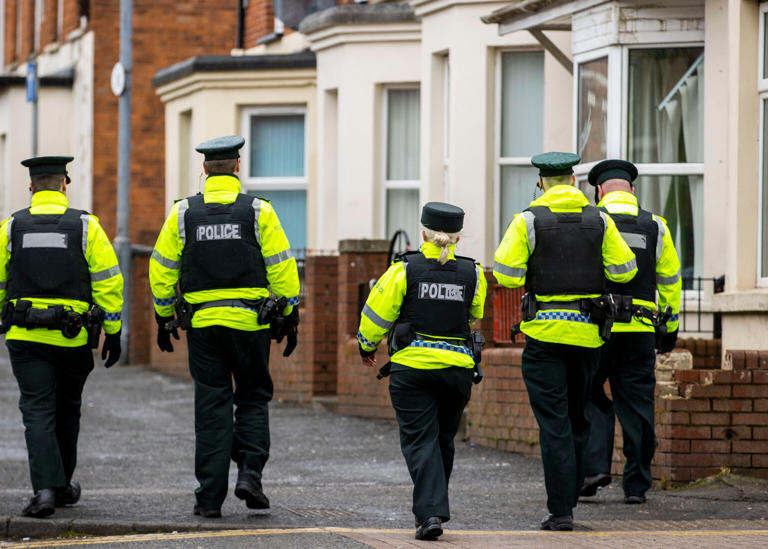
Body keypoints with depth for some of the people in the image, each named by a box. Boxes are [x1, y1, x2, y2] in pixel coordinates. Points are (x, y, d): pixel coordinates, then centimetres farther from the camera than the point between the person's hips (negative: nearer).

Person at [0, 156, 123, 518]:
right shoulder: (85, 226, -1)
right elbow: (108, 281, -3)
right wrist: (112, 333, 3)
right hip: (73, 338, 1)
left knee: (38, 413, -2)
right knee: (67, 410, 18)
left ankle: (45, 488, -17)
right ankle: (63, 484, 30)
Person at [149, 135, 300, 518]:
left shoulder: (184, 213, 2)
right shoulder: (258, 211, -2)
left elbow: (162, 269, 4)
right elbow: (281, 267, -3)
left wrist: (164, 317, 14)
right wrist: (289, 315, 5)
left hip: (202, 323, 1)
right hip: (250, 322, -1)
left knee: (212, 405, 5)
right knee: (253, 398, 14)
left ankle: (210, 496, 3)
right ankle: (249, 472, -3)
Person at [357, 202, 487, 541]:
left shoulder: (405, 269, -7)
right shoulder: (472, 274, 0)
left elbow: (377, 313, -3)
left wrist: (367, 347, 15)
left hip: (411, 367, -3)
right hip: (458, 367, 3)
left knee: (420, 440, -2)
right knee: (443, 439, 18)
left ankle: (430, 512, -16)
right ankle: (434, 507, 29)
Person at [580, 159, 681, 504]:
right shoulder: (655, 227, 8)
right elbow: (670, 281, 11)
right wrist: (670, 329, 18)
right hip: (640, 331, 2)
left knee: (590, 399, 11)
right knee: (637, 405, 6)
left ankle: (595, 466, -6)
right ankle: (636, 485, 8)